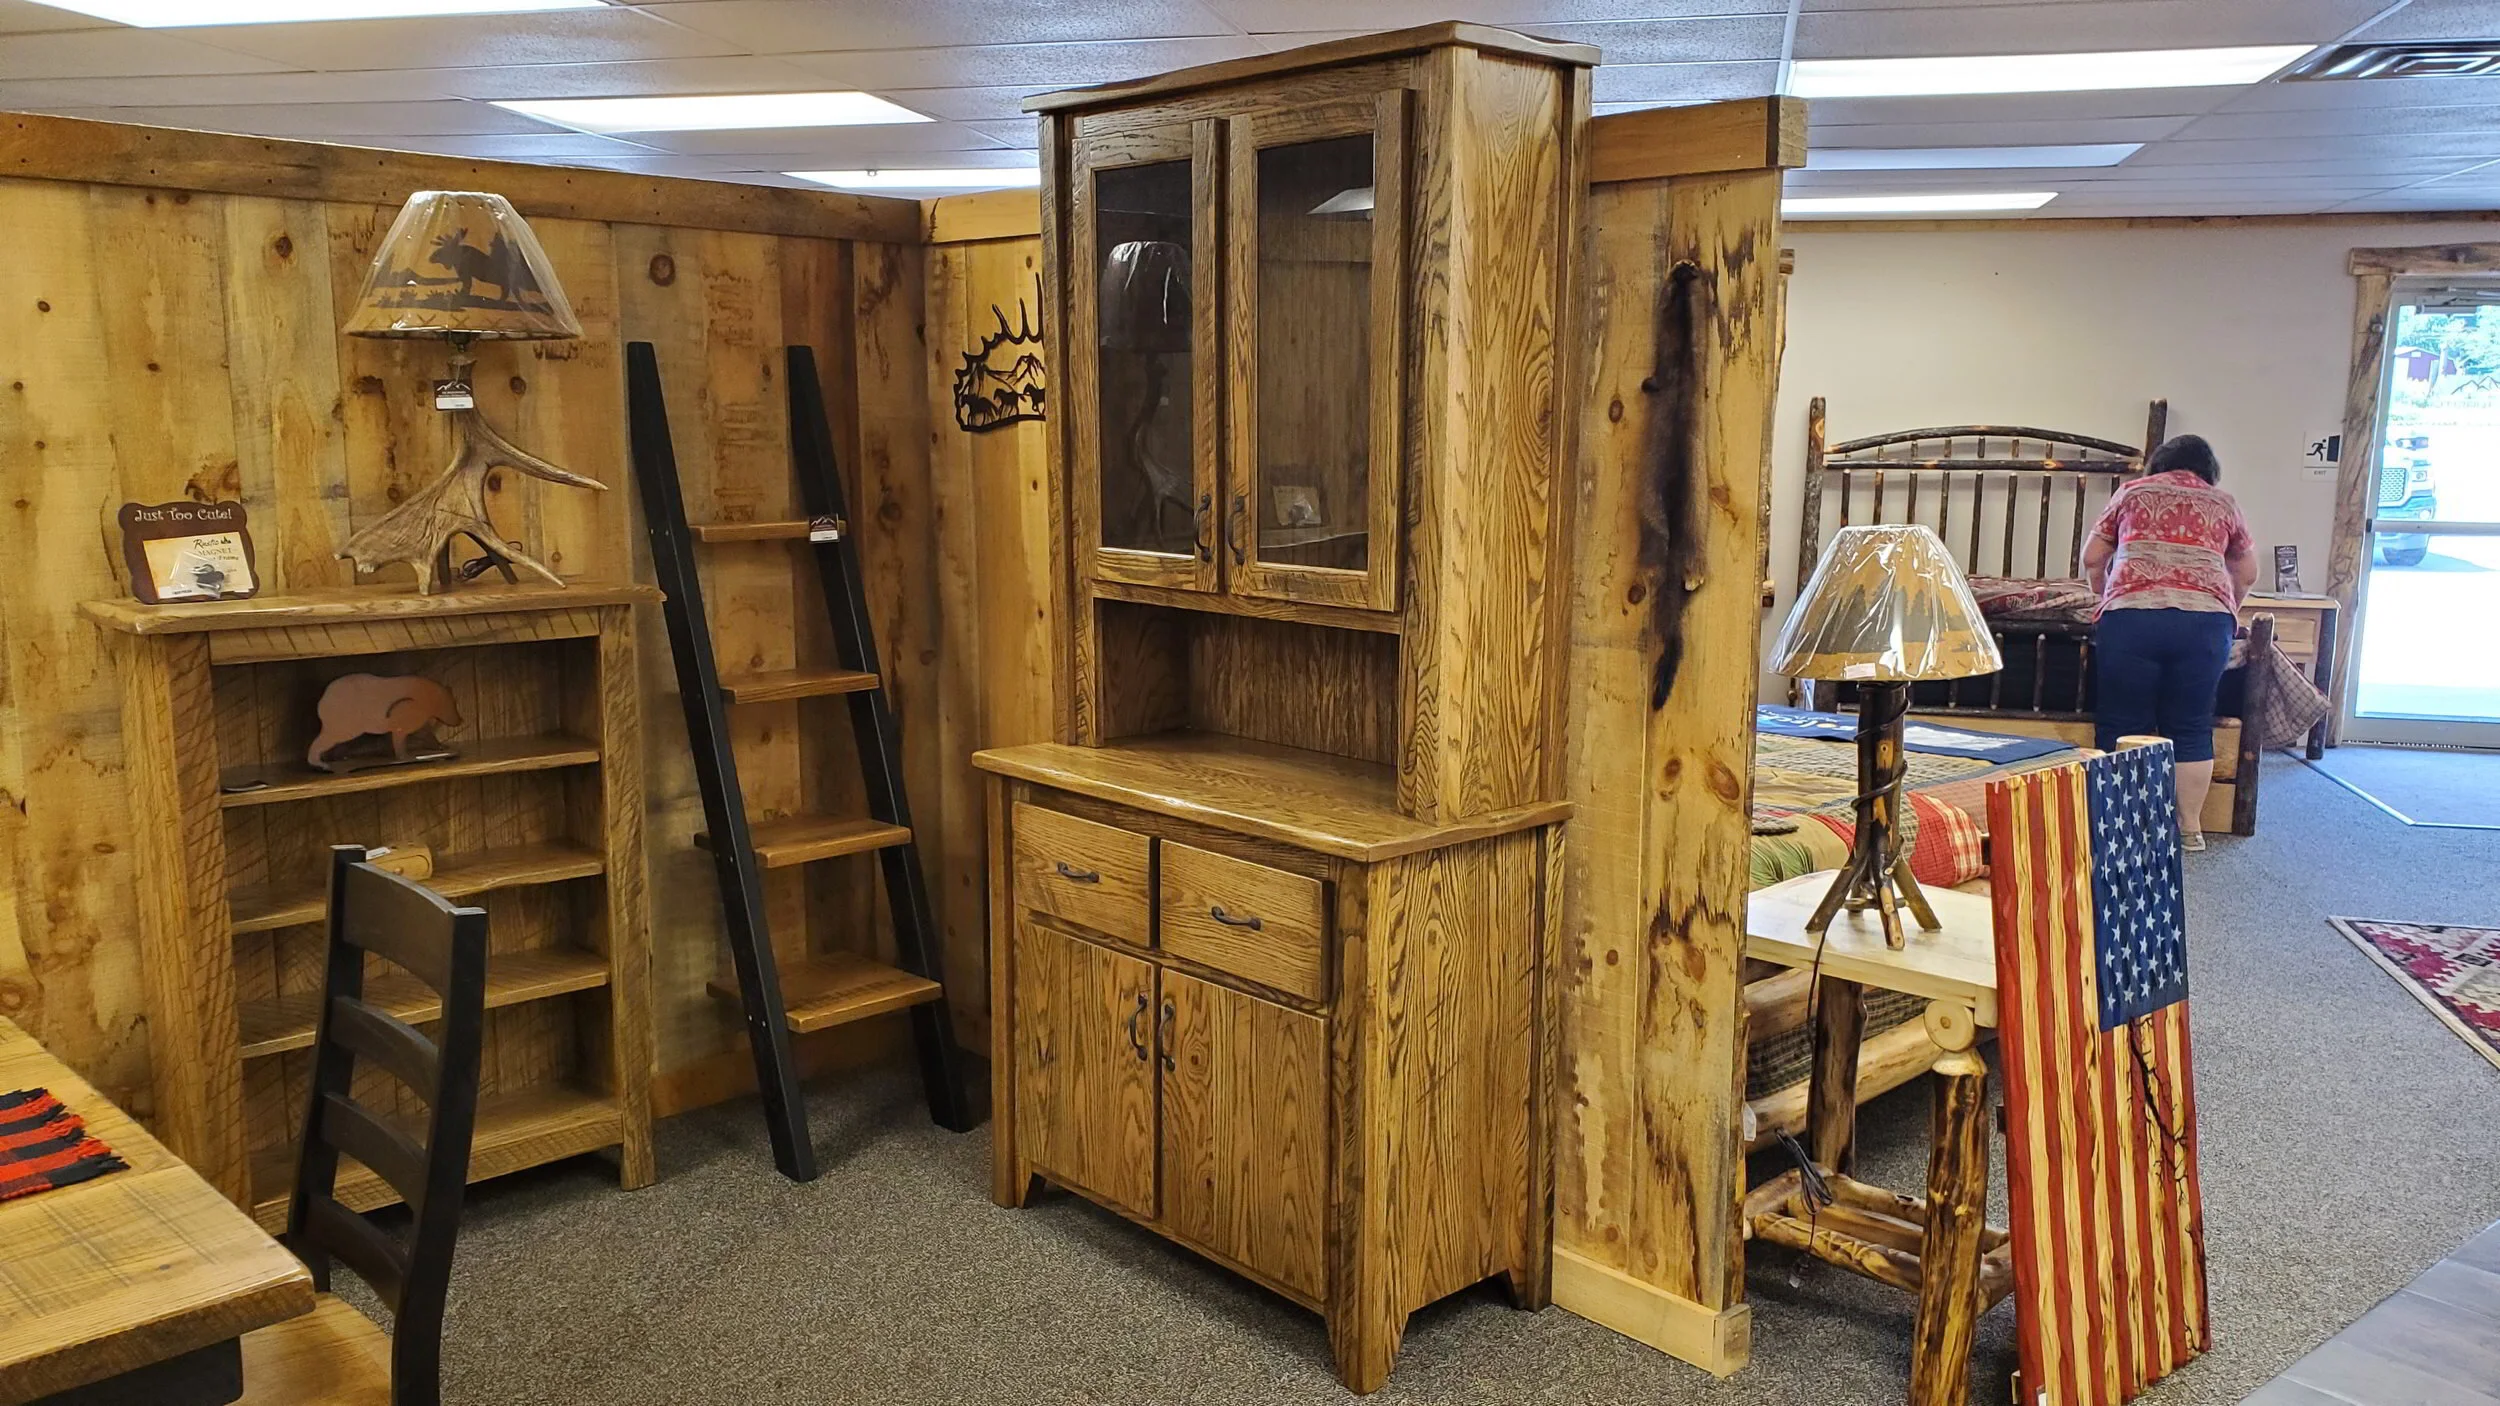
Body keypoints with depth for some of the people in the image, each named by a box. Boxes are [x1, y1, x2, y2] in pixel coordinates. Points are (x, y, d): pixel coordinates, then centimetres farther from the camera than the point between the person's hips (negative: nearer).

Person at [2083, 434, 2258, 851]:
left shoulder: (2131, 491, 18)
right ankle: (2191, 828, 15)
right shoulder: (2224, 504, 21)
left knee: (2124, 726, 5)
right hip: (2206, 618, 2)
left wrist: (2106, 598, 36)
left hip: (2131, 615, -1)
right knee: (2191, 728, 10)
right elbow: (2247, 575, 30)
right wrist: (2227, 612, 47)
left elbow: (2092, 559, 19)